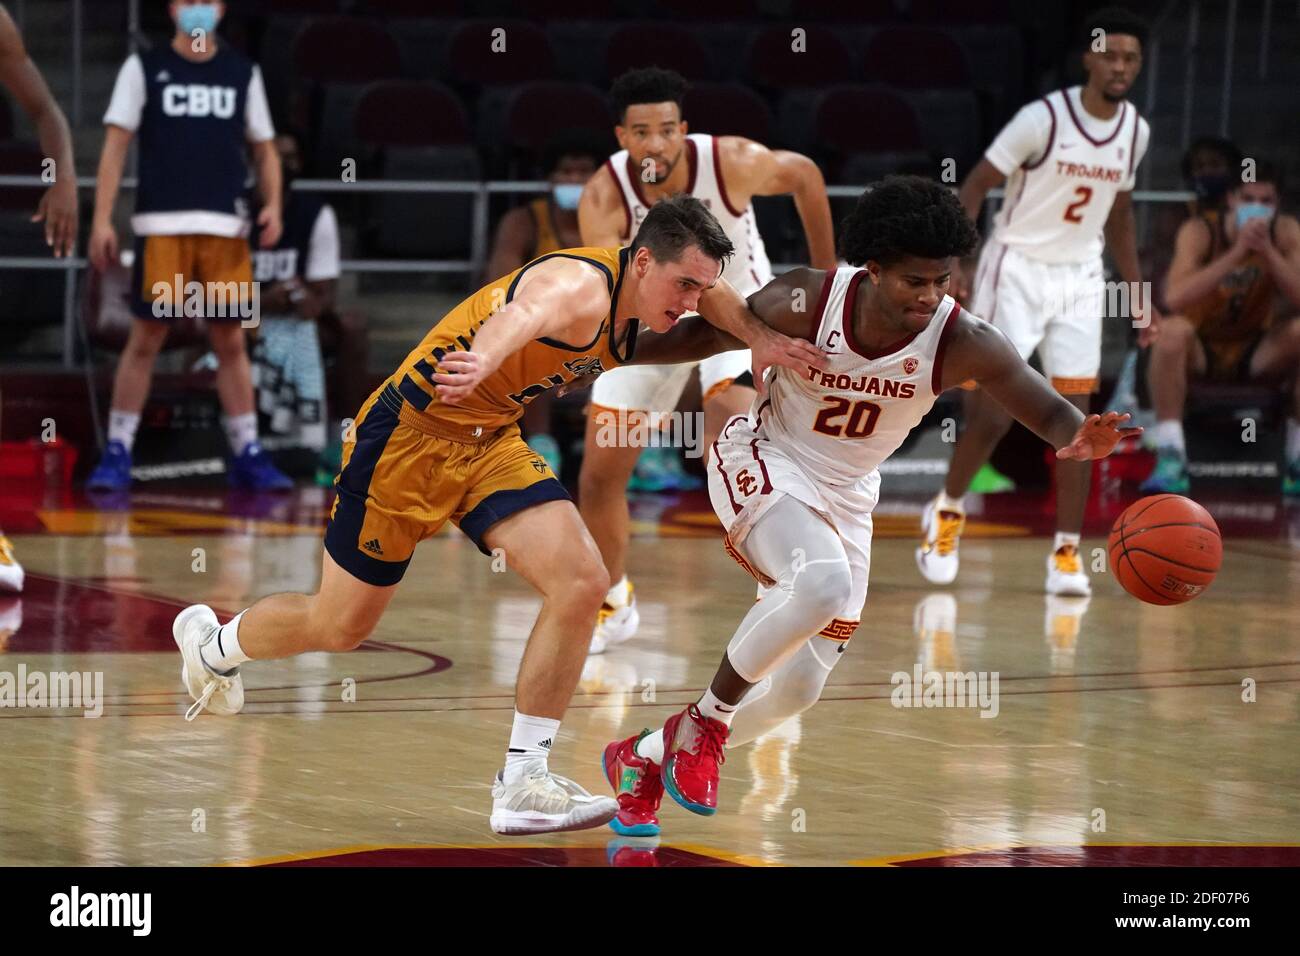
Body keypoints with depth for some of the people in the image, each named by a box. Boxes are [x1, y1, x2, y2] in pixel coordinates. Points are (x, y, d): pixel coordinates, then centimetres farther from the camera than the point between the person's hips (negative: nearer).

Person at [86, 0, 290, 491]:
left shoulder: (243, 73, 11)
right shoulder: (143, 67, 4)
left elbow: (264, 149, 14)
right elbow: (116, 144, 1)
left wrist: (273, 204, -3)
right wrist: (102, 219, -7)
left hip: (226, 228, 2)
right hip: (161, 225, -2)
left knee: (231, 341, 4)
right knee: (145, 338, -2)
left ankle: (248, 455, 9)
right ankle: (117, 452, 4)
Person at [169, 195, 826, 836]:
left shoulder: (634, 320, 0)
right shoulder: (581, 287, -29)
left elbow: (710, 293, 20)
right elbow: (524, 312, -52)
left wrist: (759, 337, -1)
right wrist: (484, 358, -76)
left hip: (492, 444, 8)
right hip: (409, 436, -8)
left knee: (582, 583, -14)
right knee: (338, 627, 7)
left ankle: (522, 781, -8)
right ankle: (212, 642, 41)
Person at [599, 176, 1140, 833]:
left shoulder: (963, 343, -22)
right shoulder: (806, 301, -23)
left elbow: (1051, 413, -29)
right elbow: (707, 335, -8)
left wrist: (1080, 439, -52)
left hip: (846, 496, 4)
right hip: (762, 461, -4)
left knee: (796, 690, 5)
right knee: (825, 585, -35)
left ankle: (643, 760, 29)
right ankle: (706, 720, -13)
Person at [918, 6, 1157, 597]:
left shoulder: (1135, 131, 2)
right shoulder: (1044, 118, -16)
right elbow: (975, 186, -12)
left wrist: (1137, 292, 16)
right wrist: (952, 266, -21)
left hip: (1080, 279, 5)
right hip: (1017, 270, -5)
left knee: (1075, 416, 0)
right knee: (993, 414, -7)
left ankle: (1066, 553, 5)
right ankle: (946, 513, 19)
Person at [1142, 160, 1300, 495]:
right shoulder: (1200, 231, -17)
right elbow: (1174, 298, -34)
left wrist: (1268, 250, -31)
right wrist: (1237, 253, -37)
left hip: (1255, 355, 2)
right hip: (1200, 354, -2)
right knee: (1173, 329, -35)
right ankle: (1171, 460, -35)